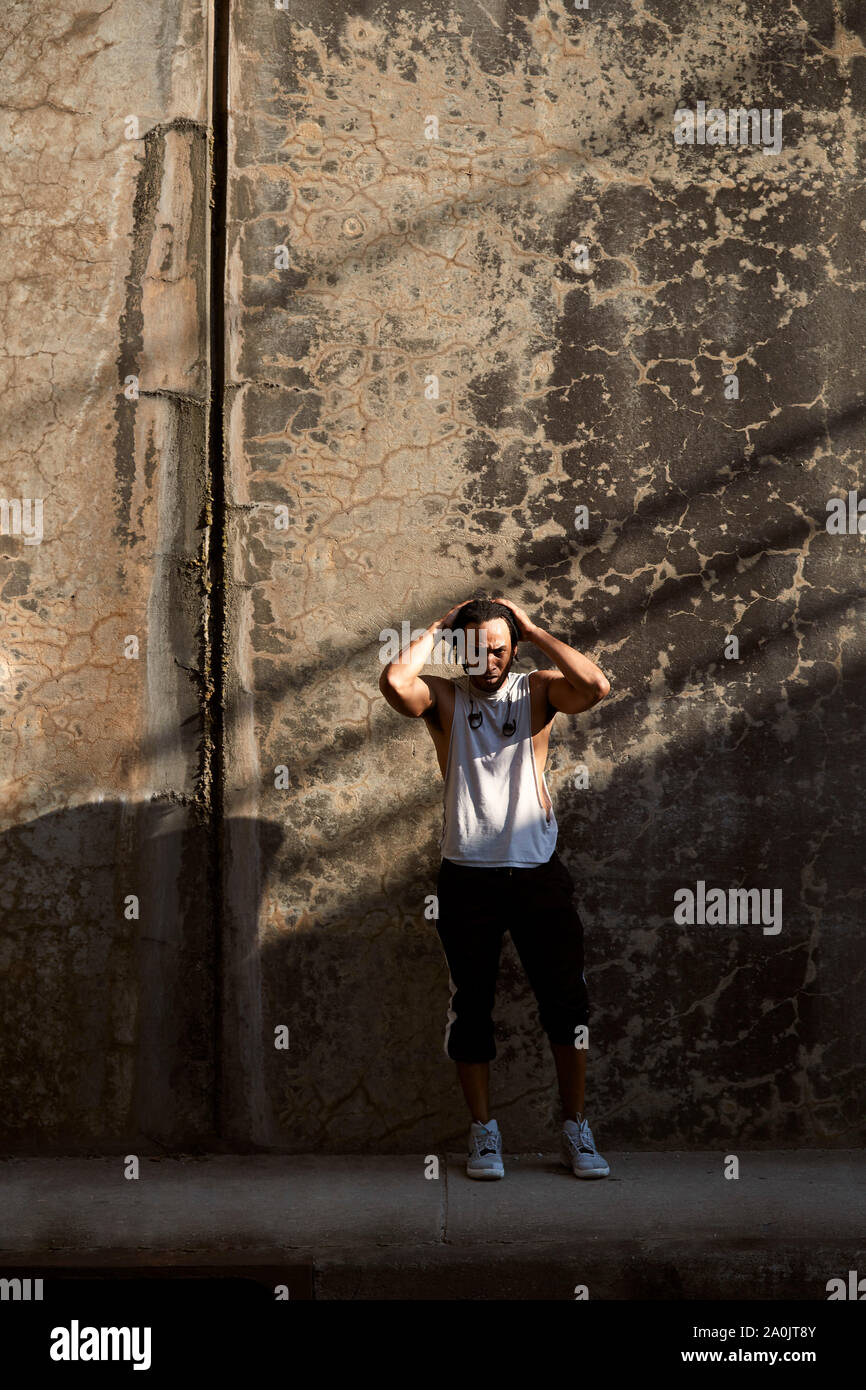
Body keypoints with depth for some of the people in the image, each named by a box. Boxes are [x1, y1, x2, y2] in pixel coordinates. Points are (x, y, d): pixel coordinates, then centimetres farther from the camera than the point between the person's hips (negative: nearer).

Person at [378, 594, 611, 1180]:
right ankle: (484, 1132, 19)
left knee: (567, 1001, 3)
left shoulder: (538, 690, 5)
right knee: (471, 1006, 6)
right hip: (468, 875, 0)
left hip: (539, 871, 1)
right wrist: (437, 629, -5)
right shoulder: (444, 697, 3)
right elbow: (395, 681, -19)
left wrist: (534, 629, -8)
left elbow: (596, 685, -16)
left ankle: (576, 1130, 16)